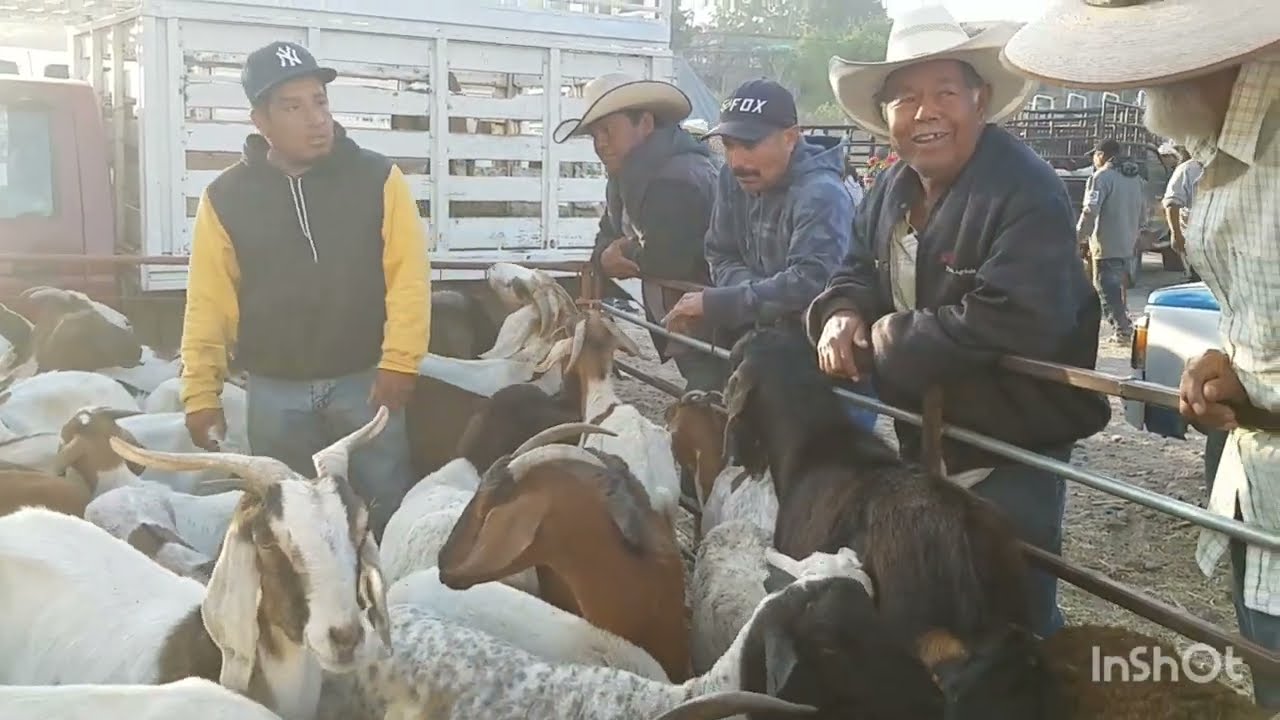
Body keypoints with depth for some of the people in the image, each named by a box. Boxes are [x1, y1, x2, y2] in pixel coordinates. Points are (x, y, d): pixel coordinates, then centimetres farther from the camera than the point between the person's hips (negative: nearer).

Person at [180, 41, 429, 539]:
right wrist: (201, 393, -3)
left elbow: (408, 276, -7)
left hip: (363, 380, -1)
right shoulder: (225, 197, 0)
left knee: (386, 510, 6)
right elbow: (209, 302, 2)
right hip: (275, 391, 1)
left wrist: (399, 362, -16)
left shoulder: (376, 177, -3)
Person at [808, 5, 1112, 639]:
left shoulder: (1027, 193, -24)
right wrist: (843, 314, -14)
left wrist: (889, 337, -26)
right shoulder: (891, 191, 3)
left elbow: (1015, 321, -36)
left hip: (1010, 454, -8)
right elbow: (857, 273, 12)